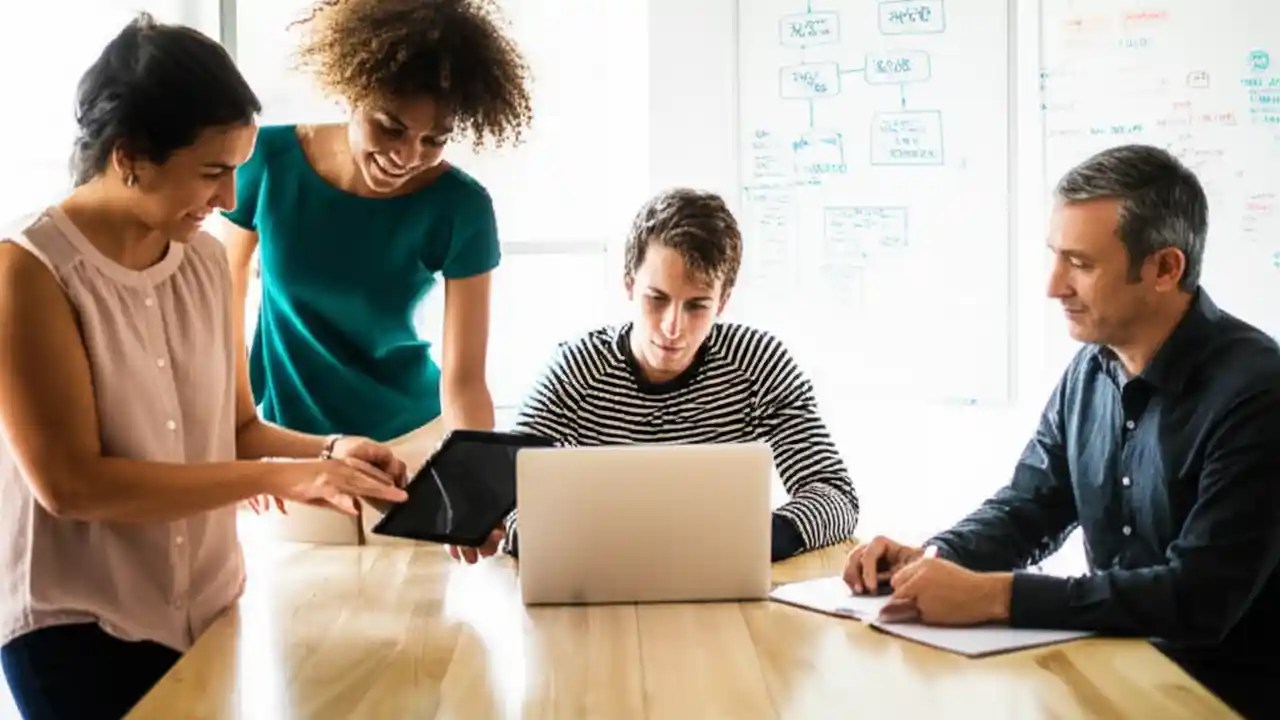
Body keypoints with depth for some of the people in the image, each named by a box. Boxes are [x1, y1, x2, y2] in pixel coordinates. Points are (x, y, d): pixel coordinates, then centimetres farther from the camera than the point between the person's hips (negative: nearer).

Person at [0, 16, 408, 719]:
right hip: (77, 628, -5)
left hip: (207, 607, 6)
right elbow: (71, 483, -21)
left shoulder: (206, 259, 3)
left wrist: (326, 450, -11)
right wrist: (279, 478, -21)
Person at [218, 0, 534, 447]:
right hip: (281, 426, 1)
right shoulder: (270, 160, -19)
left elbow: (464, 381, -20)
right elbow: (229, 272, 0)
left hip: (407, 433, -1)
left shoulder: (460, 208, -21)